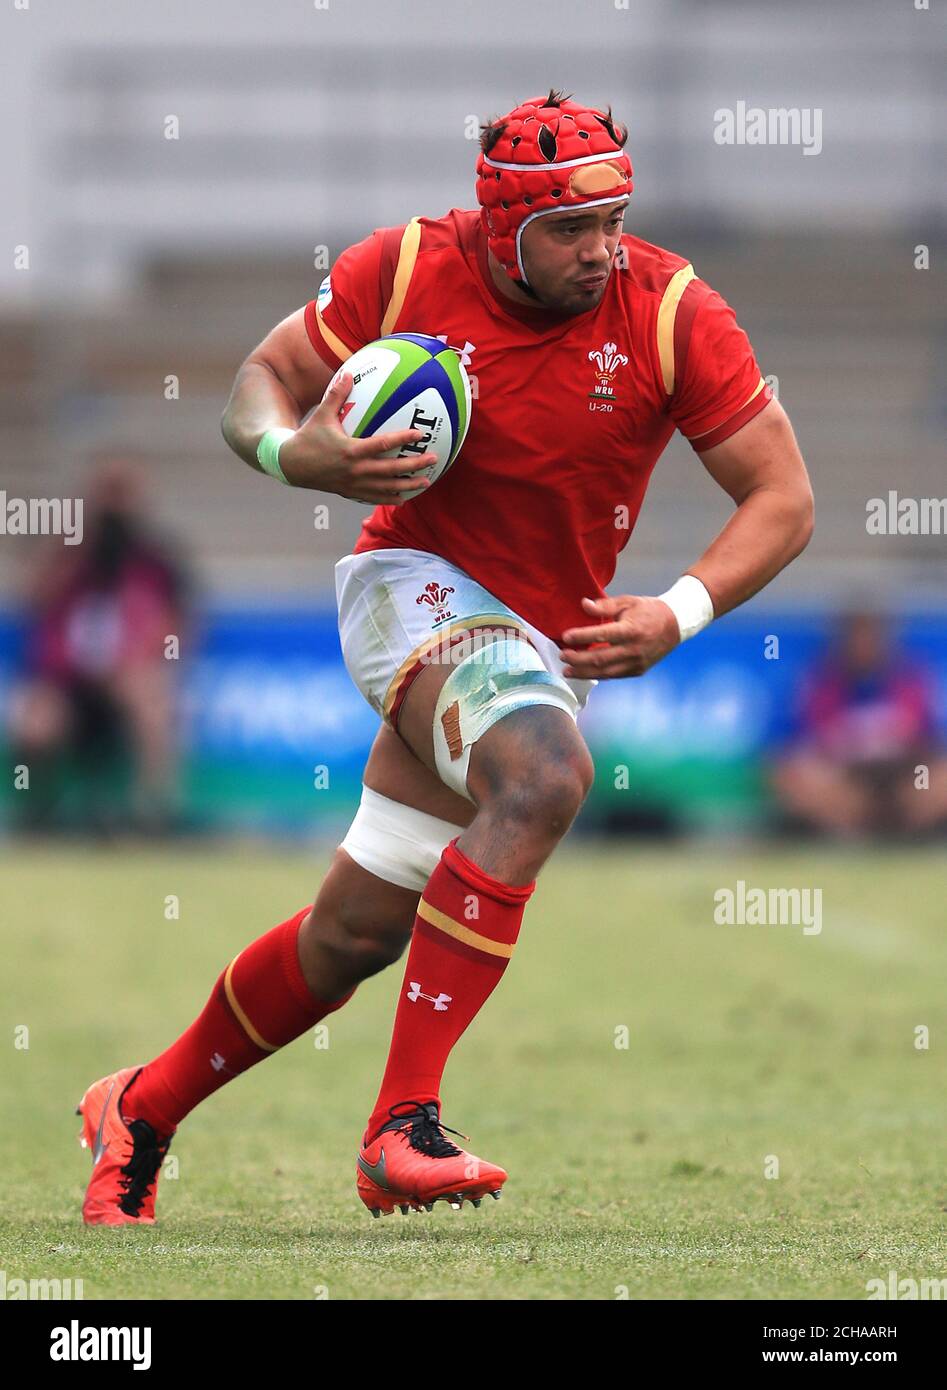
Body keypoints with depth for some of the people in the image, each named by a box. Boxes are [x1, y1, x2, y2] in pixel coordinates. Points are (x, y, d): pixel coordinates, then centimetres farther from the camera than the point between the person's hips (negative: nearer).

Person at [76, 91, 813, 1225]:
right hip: (417, 583, -4)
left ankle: (143, 1110, 31)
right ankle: (401, 1126, -35)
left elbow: (782, 500, -7)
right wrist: (296, 455, -22)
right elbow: (260, 386, 1)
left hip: (544, 642, 4)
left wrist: (676, 618, -21)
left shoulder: (672, 314, -12)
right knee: (542, 777, -34)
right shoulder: (408, 271, -12)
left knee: (357, 934, 9)